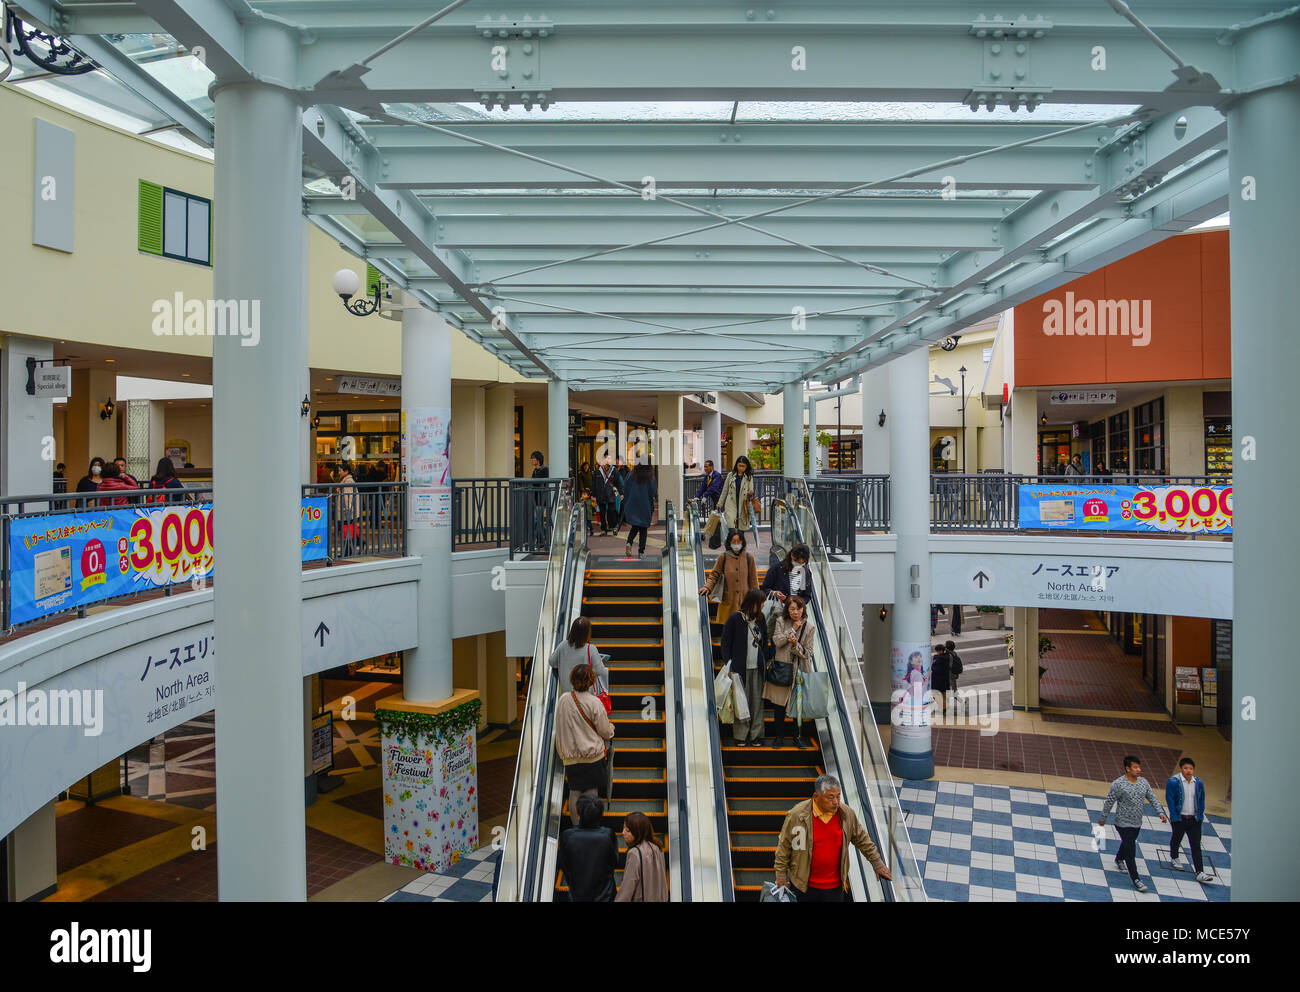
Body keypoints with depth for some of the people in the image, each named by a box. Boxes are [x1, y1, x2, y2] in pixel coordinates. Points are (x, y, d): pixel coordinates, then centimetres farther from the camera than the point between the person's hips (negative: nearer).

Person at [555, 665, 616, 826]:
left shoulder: (563, 700, -6)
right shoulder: (594, 703, -17)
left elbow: (559, 727, 6)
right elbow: (605, 731, -8)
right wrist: (611, 728, 15)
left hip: (570, 755, 3)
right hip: (592, 754, -3)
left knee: (574, 792, 14)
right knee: (591, 790, 6)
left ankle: (576, 826, 21)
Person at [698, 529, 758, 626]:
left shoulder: (749, 558, 4)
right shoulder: (723, 558, 2)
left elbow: (753, 580, 8)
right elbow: (714, 575, 4)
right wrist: (707, 587, -14)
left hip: (744, 600, 0)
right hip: (727, 600, 0)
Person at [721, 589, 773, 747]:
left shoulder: (760, 619, 10)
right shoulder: (735, 619, -6)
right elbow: (726, 644, -3)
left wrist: (766, 660, 8)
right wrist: (729, 666, -7)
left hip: (758, 668, 4)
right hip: (741, 667, -4)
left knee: (757, 700, 5)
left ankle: (756, 735, 14)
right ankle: (741, 735, 9)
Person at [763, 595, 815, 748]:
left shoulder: (808, 627, 1)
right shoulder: (780, 621, 0)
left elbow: (808, 653, -2)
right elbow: (776, 641, -12)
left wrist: (796, 645, -19)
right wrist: (793, 630, -14)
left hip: (799, 671, 0)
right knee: (779, 705, 5)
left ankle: (798, 736, 19)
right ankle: (780, 737, 18)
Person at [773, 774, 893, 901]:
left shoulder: (847, 814, -6)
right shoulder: (797, 815, -16)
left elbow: (862, 840, 9)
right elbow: (784, 846, -6)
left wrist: (877, 863, 11)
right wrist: (781, 874, -2)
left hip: (835, 886, 2)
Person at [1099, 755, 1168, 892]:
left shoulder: (1143, 782, 0)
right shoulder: (1118, 784, -19)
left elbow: (1153, 798, 7)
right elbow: (1109, 803, -11)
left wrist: (1161, 812, -7)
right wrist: (1103, 819, -4)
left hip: (1137, 823, 6)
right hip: (1124, 823, -6)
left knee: (1127, 843, 24)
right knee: (1130, 851, -5)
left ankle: (1119, 860, 51)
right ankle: (1135, 879, 4)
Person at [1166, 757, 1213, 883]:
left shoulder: (1198, 783, 1)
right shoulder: (1173, 782, -13)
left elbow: (1201, 801, 10)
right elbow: (1170, 800, -11)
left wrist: (1200, 816, 4)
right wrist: (1175, 816, -14)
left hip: (1194, 819, 3)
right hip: (1180, 818, -2)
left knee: (1196, 845, -1)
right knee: (1176, 839, 17)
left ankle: (1200, 873, -2)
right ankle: (1174, 859, 42)